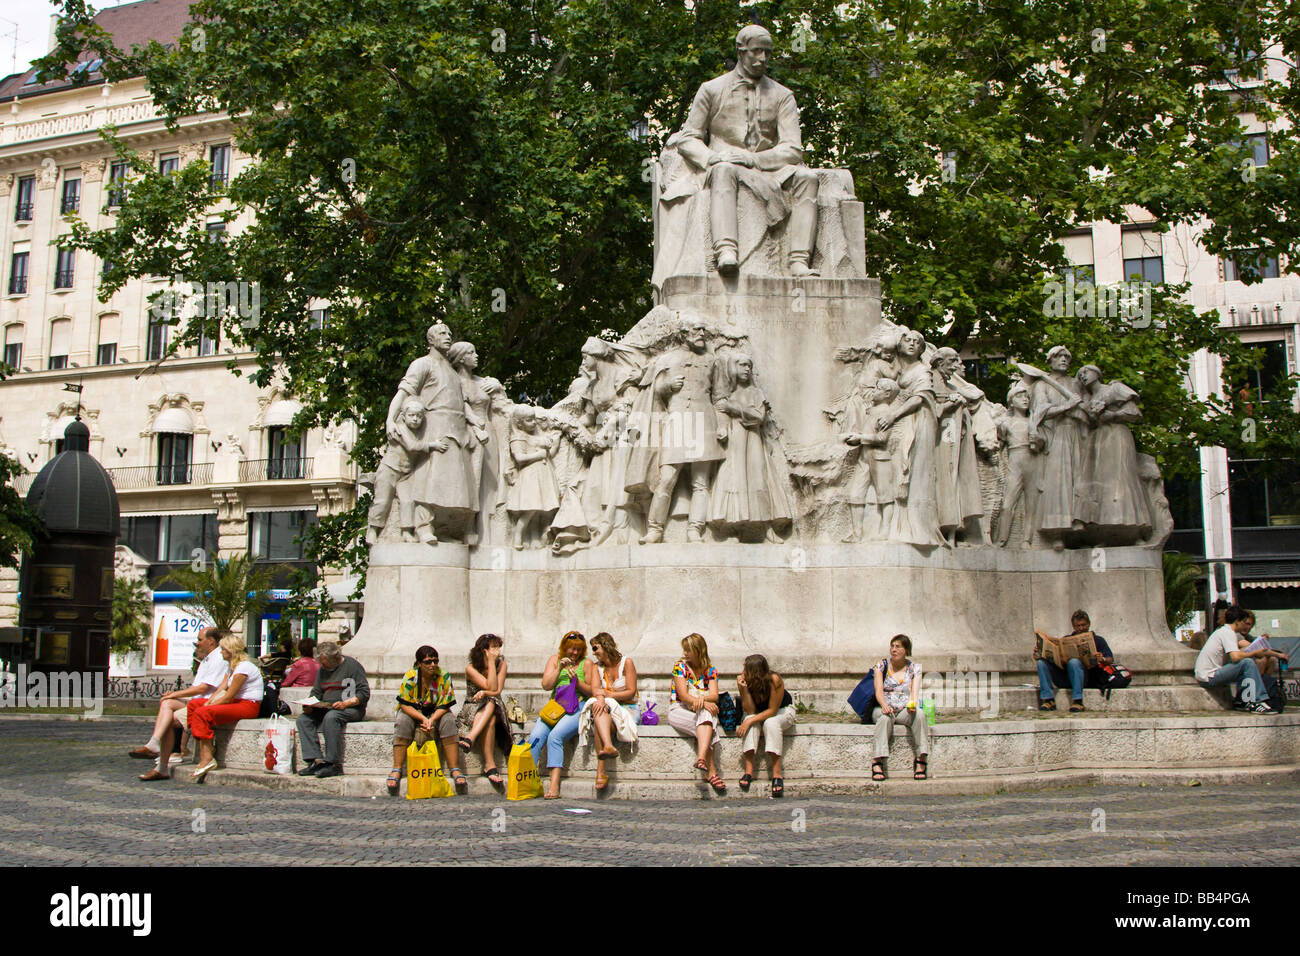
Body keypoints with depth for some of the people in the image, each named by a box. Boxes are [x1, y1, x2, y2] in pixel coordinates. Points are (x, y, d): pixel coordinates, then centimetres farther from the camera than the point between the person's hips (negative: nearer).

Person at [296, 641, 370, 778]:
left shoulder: (352, 665, -5)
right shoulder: (322, 669, 17)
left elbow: (364, 693, -10)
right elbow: (316, 692, 21)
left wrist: (346, 703, -24)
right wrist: (309, 705, -1)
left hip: (351, 709, -7)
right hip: (326, 708, 7)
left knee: (330, 717, -36)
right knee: (303, 719, -15)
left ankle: (333, 764, -32)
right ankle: (315, 761, -22)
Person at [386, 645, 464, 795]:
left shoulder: (444, 677, -15)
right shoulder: (410, 677, -18)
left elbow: (444, 705, -14)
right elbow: (405, 704, -18)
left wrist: (432, 720, -31)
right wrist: (423, 719, -31)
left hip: (436, 712, 1)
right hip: (412, 711, -1)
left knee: (448, 721, -28)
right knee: (402, 722, -31)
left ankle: (455, 769, -28)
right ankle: (396, 770, -30)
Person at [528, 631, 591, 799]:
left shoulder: (586, 663, 10)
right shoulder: (555, 659, 16)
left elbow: (591, 692, 6)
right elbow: (546, 685, 7)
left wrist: (576, 681, -10)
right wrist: (559, 668, -5)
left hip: (576, 708, -3)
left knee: (555, 736, -29)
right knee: (535, 737, -24)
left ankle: (554, 784, -34)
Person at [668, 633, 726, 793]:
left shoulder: (710, 670, 8)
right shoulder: (680, 666, -2)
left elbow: (714, 696, -6)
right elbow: (683, 695, -13)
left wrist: (702, 698, -30)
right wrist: (704, 703, -30)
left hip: (702, 712, 3)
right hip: (679, 710, -3)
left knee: (706, 713, -36)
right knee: (708, 728, -32)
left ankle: (701, 757, -50)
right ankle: (712, 771, -39)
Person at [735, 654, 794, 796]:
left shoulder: (774, 680, -31)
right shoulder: (743, 681, -21)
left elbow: (772, 710, -27)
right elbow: (750, 710, -22)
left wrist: (750, 721, -35)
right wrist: (744, 690, -35)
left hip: (783, 710, -3)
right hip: (759, 713, 3)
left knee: (771, 722, -35)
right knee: (750, 721, -30)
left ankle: (777, 773, -33)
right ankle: (749, 770, -31)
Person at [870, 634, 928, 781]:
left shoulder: (914, 668, 10)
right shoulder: (882, 666, 7)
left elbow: (915, 691, -3)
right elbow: (878, 691, -4)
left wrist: (912, 703, -27)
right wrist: (884, 705, -26)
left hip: (905, 711, 1)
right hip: (885, 709, -1)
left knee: (919, 713, -33)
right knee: (884, 717, -37)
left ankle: (921, 760, -34)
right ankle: (878, 762, -44)